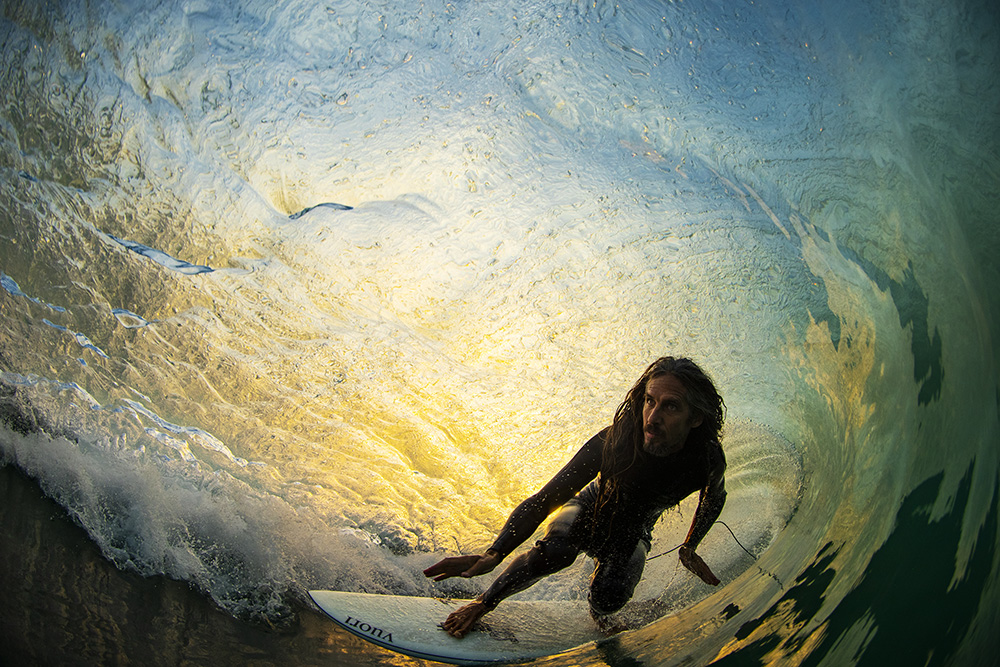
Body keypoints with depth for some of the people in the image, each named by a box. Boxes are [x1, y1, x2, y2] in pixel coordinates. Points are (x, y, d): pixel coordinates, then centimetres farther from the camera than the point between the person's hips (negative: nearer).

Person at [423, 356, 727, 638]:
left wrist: (689, 548, 0)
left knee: (608, 597, -28)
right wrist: (494, 553, -45)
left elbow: (715, 499, 0)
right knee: (556, 550, -36)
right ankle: (484, 602, -12)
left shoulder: (708, 462, -29)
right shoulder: (612, 442, -35)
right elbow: (544, 499, -33)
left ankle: (599, 615, 11)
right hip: (590, 510, -2)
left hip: (633, 533, 2)